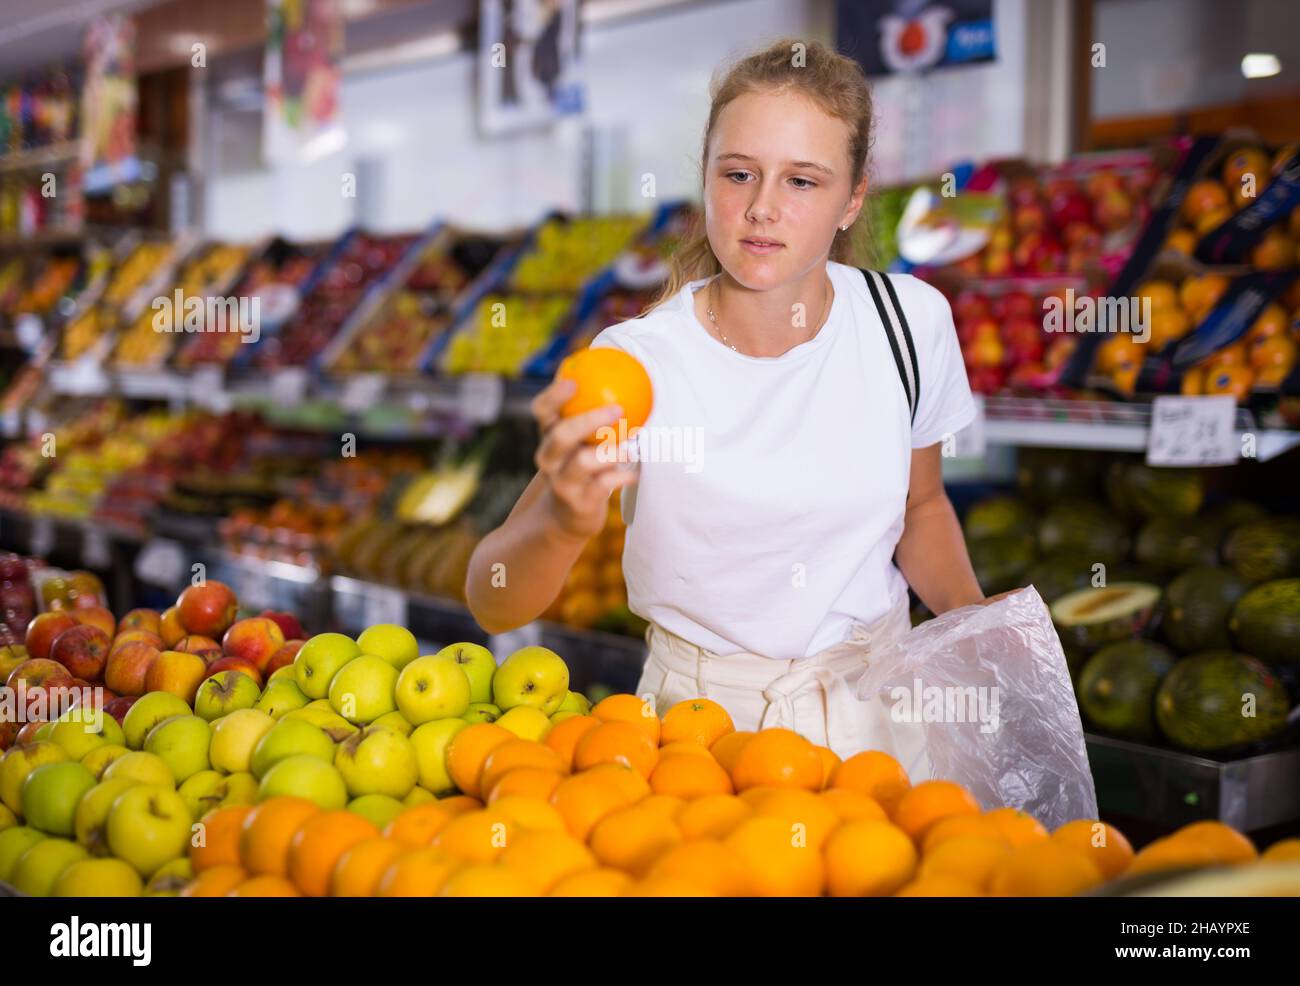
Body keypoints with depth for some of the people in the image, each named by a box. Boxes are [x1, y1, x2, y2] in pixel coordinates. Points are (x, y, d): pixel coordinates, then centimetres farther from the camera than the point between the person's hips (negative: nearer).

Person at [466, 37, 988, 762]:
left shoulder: (913, 320, -9)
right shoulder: (636, 364, -20)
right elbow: (492, 606, -26)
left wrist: (973, 618, -5)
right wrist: (563, 522, -45)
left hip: (878, 698, 2)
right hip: (705, 706, -1)